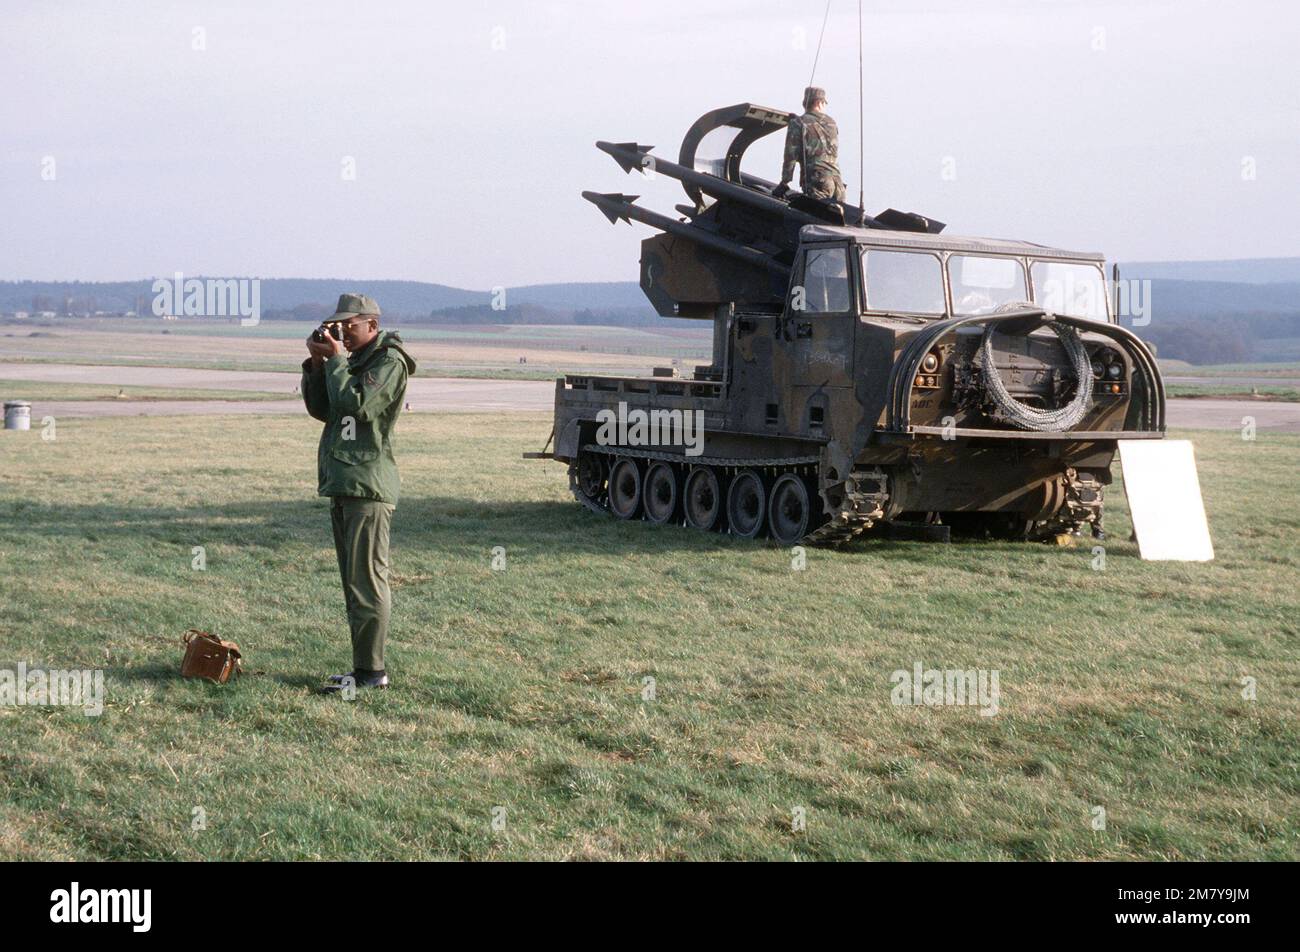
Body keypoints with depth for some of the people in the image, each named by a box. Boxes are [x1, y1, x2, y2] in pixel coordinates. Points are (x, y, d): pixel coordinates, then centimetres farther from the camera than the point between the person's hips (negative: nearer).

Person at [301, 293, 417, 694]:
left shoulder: (389, 361, -9)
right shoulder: (353, 361, 19)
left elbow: (358, 405, -21)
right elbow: (320, 409, 15)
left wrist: (335, 359, -12)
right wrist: (317, 363, 4)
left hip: (368, 486, -10)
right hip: (342, 483, 10)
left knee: (366, 580, -9)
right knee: (354, 582, 11)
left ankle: (371, 671, -7)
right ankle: (366, 667, 17)